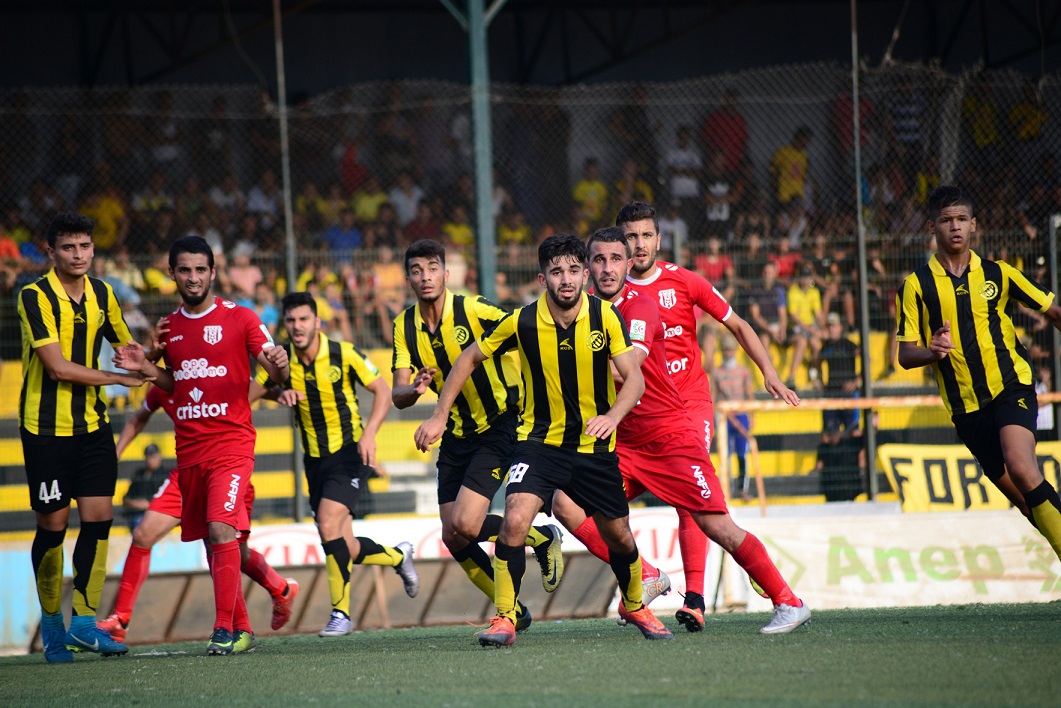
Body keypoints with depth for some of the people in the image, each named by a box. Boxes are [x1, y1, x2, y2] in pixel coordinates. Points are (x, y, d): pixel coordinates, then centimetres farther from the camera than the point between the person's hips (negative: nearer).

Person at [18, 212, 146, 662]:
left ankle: (84, 623, 1)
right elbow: (60, 368, -19)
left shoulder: (101, 295, 7)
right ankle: (51, 621, 17)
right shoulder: (35, 297, -13)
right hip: (46, 428, -5)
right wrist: (122, 378, -14)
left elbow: (126, 346, 22)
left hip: (92, 423, 5)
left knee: (98, 518, -5)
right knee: (52, 525, 1)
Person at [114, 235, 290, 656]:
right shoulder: (169, 327, 13)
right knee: (211, 539, 8)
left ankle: (225, 629, -19)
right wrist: (146, 369, 5)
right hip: (189, 447, 6)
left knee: (222, 529, -20)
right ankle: (242, 628, 18)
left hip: (232, 442, -6)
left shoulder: (240, 319, -2)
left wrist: (279, 365, -28)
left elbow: (276, 374, -4)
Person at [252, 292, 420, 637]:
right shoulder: (281, 361, -3)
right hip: (315, 460, 5)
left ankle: (341, 612, -12)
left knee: (329, 526, -23)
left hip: (350, 453, -5)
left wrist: (368, 434, -19)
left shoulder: (344, 354, -12)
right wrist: (279, 393, -18)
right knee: (345, 549, 5)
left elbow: (383, 391, -6)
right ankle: (398, 556, 37)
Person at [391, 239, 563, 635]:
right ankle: (513, 611, 19)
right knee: (453, 539, 2)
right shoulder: (405, 327, 0)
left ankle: (543, 538, 8)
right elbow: (398, 395, -6)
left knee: (465, 525, -19)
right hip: (456, 435, 6)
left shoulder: (474, 309, -16)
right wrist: (414, 389, -29)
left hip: (499, 428, -6)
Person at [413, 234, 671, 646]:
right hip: (539, 440, -1)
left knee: (618, 536, 13)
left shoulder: (605, 317, -11)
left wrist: (613, 415, -35)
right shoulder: (523, 322, -13)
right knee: (514, 521, -24)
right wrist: (439, 417, -1)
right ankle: (504, 619, -11)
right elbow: (470, 359, 2)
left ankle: (634, 606, 42)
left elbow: (634, 378, -15)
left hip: (594, 445, 2)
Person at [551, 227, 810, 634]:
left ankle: (789, 604, 2)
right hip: (624, 444, 6)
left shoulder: (640, 305, -14)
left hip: (671, 436, -6)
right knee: (565, 503, -11)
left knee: (716, 526, -11)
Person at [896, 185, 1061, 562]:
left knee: (1021, 468, -26)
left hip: (1011, 387, -2)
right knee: (1023, 498, 1)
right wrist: (933, 351, -19)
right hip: (966, 406, 2)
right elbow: (905, 355, 2)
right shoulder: (917, 286, 4)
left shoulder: (998, 274, 6)